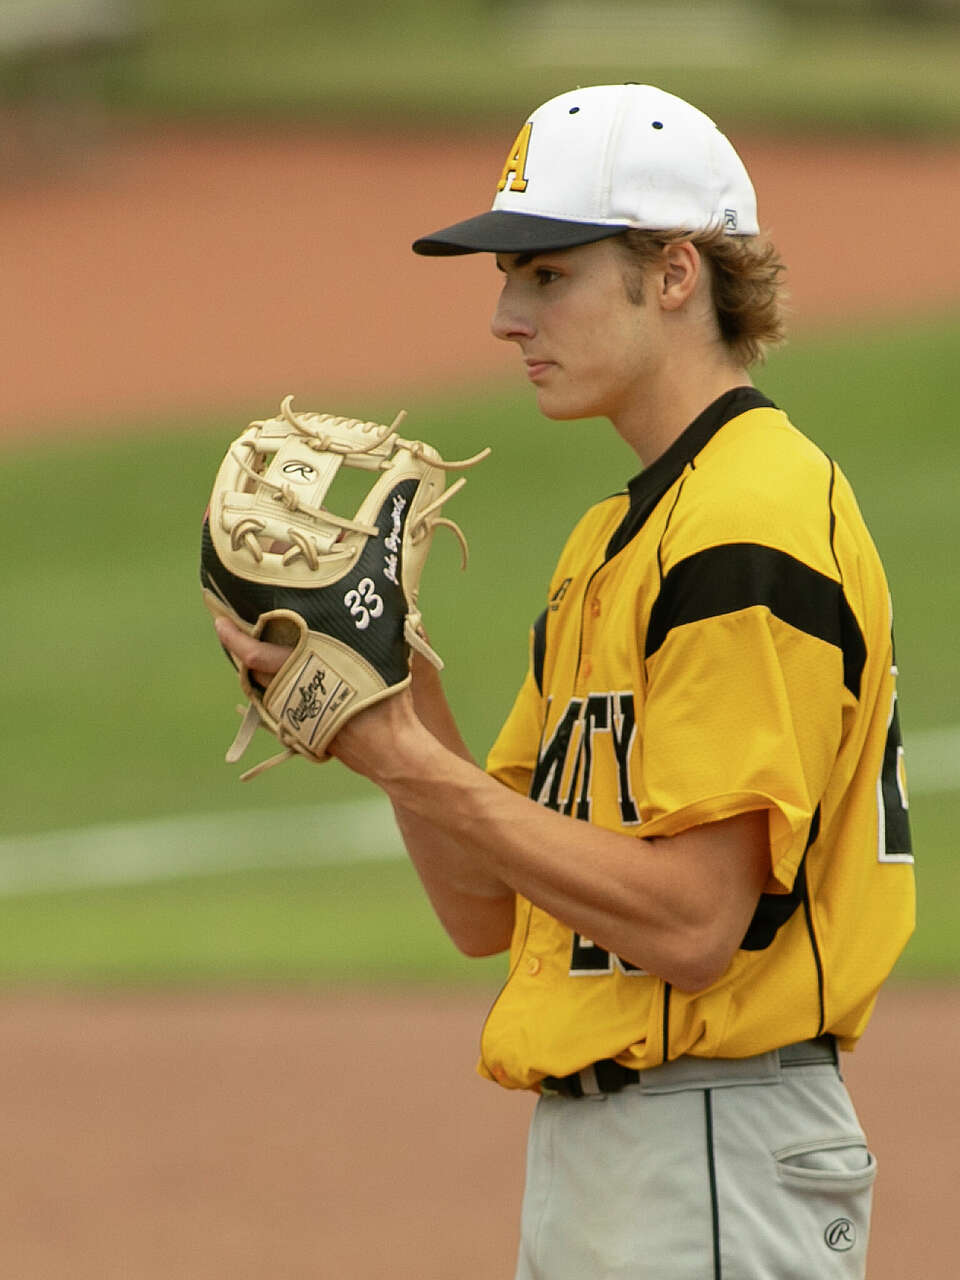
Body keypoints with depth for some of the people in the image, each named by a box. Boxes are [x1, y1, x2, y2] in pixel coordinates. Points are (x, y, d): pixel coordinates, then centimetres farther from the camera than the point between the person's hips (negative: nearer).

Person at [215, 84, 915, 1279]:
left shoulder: (757, 524, -15)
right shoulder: (608, 538, 17)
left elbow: (693, 923, -22)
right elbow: (487, 911, 14)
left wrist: (412, 762, -20)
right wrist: (394, 687, 1)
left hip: (717, 1172, -10)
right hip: (584, 1141, 10)